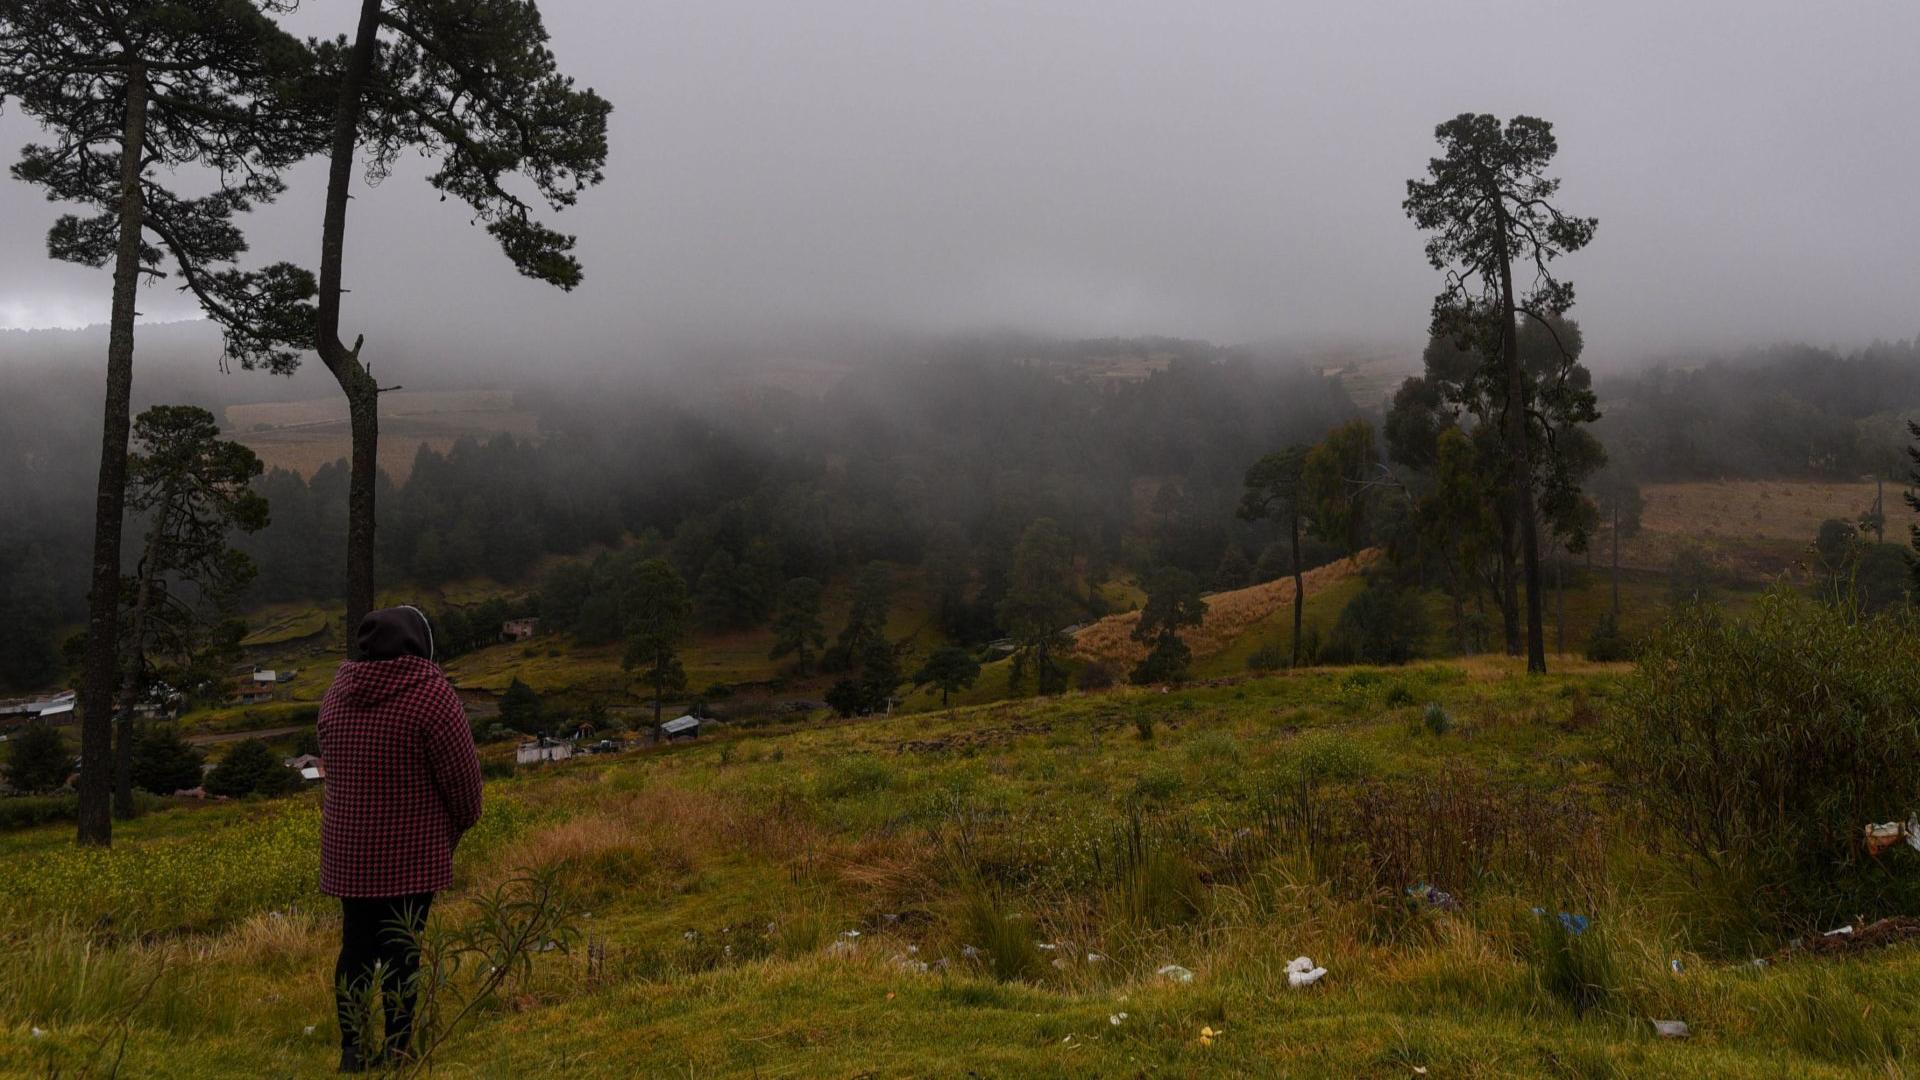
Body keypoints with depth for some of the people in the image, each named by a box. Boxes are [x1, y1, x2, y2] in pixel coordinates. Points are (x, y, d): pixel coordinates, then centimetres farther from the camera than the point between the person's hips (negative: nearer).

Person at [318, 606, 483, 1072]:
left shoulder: (340, 690, 2)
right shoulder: (430, 692, -17)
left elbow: (331, 760, 11)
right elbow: (460, 769, -14)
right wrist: (461, 821, 5)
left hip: (349, 846, 5)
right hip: (411, 849, -5)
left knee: (357, 946, 14)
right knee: (401, 950, 5)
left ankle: (353, 1048, 17)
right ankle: (396, 1049, 14)